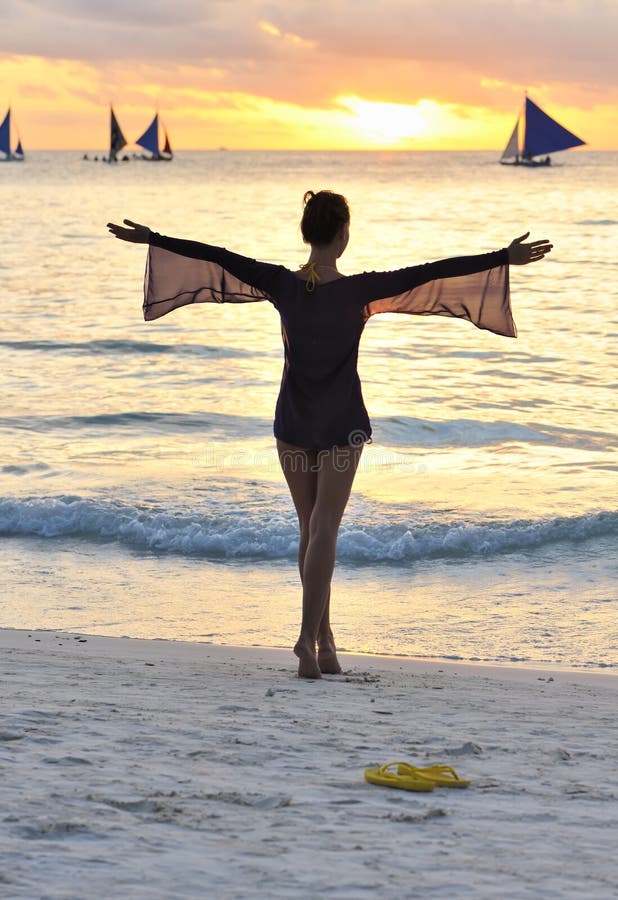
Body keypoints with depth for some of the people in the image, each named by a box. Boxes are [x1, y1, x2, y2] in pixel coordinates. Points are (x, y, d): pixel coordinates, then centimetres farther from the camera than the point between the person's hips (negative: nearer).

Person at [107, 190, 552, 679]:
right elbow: (435, 273, -14)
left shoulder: (281, 285, -7)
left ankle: (324, 635, 21)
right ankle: (309, 637, -16)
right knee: (324, 530, -3)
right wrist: (504, 258, -12)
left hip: (293, 423, 3)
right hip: (342, 425, -3)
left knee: (310, 528, 14)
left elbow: (216, 258, 1)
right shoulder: (361, 290, -14)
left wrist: (152, 239, 10)